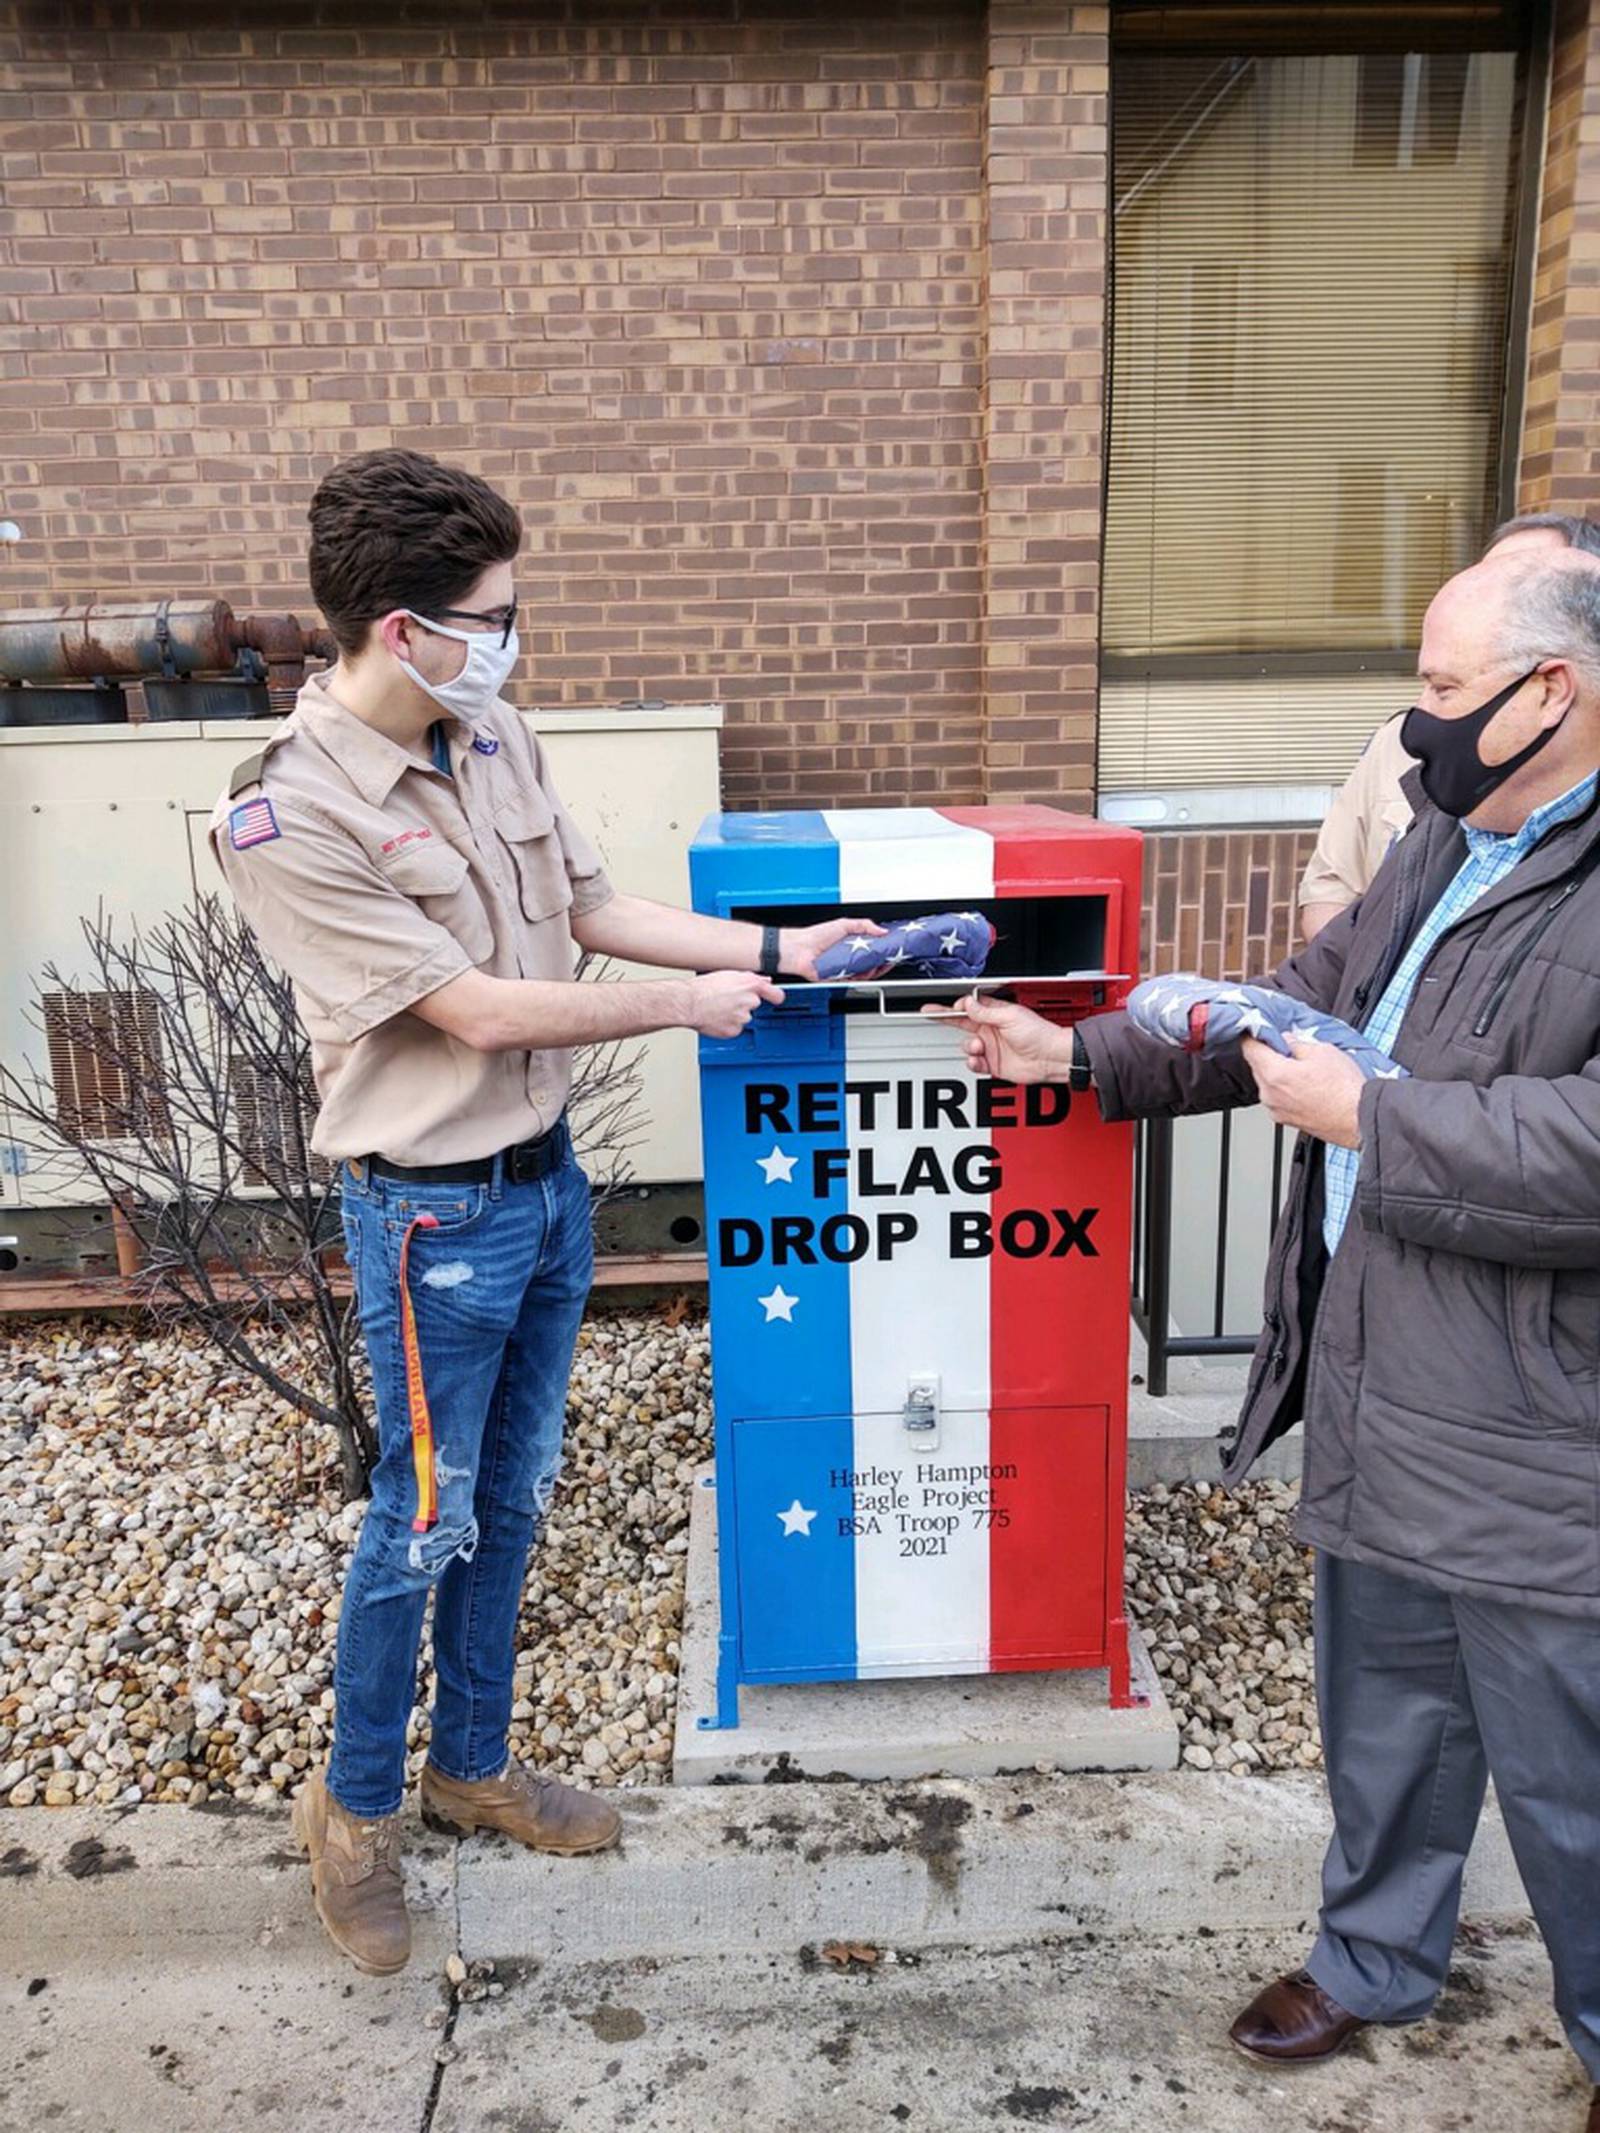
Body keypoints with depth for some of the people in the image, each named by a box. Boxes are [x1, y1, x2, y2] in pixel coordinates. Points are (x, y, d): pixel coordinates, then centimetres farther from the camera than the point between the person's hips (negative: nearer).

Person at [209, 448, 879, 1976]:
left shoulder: (493, 739, 1)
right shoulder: (287, 818, -21)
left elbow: (593, 908, 9)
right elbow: (475, 1008, -22)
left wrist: (774, 947, 1)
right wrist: (684, 1004, -14)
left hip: (543, 1175, 7)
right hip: (432, 1212, -7)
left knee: (512, 1495, 19)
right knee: (427, 1519, 9)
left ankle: (473, 1764, 41)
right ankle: (355, 1804, 35)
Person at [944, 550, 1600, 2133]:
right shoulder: (1443, 846, 9)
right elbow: (1295, 1005, 16)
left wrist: (1366, 1117, -21)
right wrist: (1077, 1055, 12)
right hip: (1374, 1407, 8)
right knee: (1383, 1724, 25)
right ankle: (1374, 1957, 48)